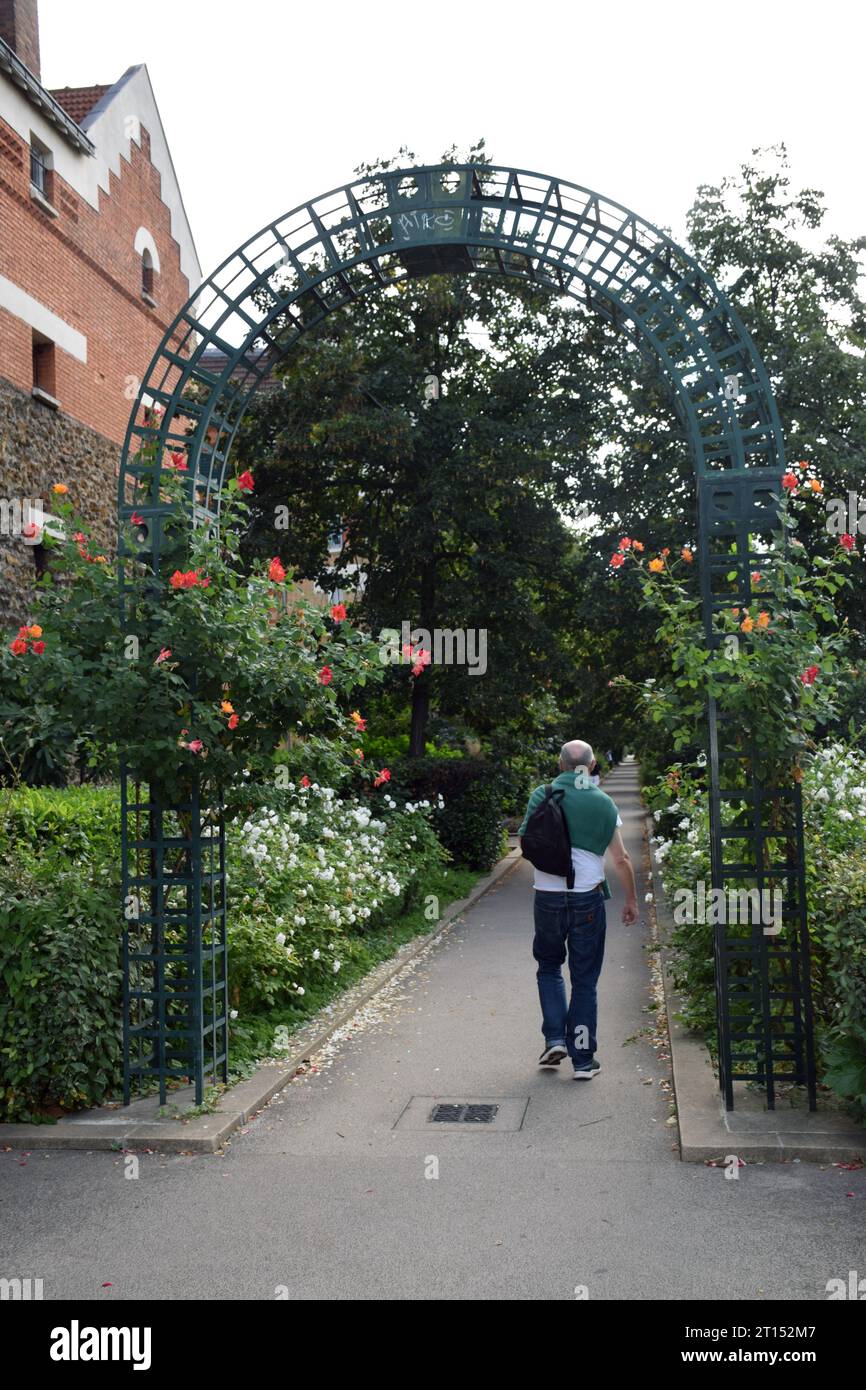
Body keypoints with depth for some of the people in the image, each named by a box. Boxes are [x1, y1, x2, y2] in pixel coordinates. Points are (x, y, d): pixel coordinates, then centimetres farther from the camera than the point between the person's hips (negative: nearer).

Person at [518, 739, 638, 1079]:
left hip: (548, 896, 0)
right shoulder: (604, 803, 2)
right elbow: (621, 859, 4)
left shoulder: (542, 796, -3)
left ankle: (555, 1038, 7)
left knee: (549, 967, 20)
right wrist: (631, 900, 14)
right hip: (588, 898, 0)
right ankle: (583, 1059, 11)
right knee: (584, 979, 8)